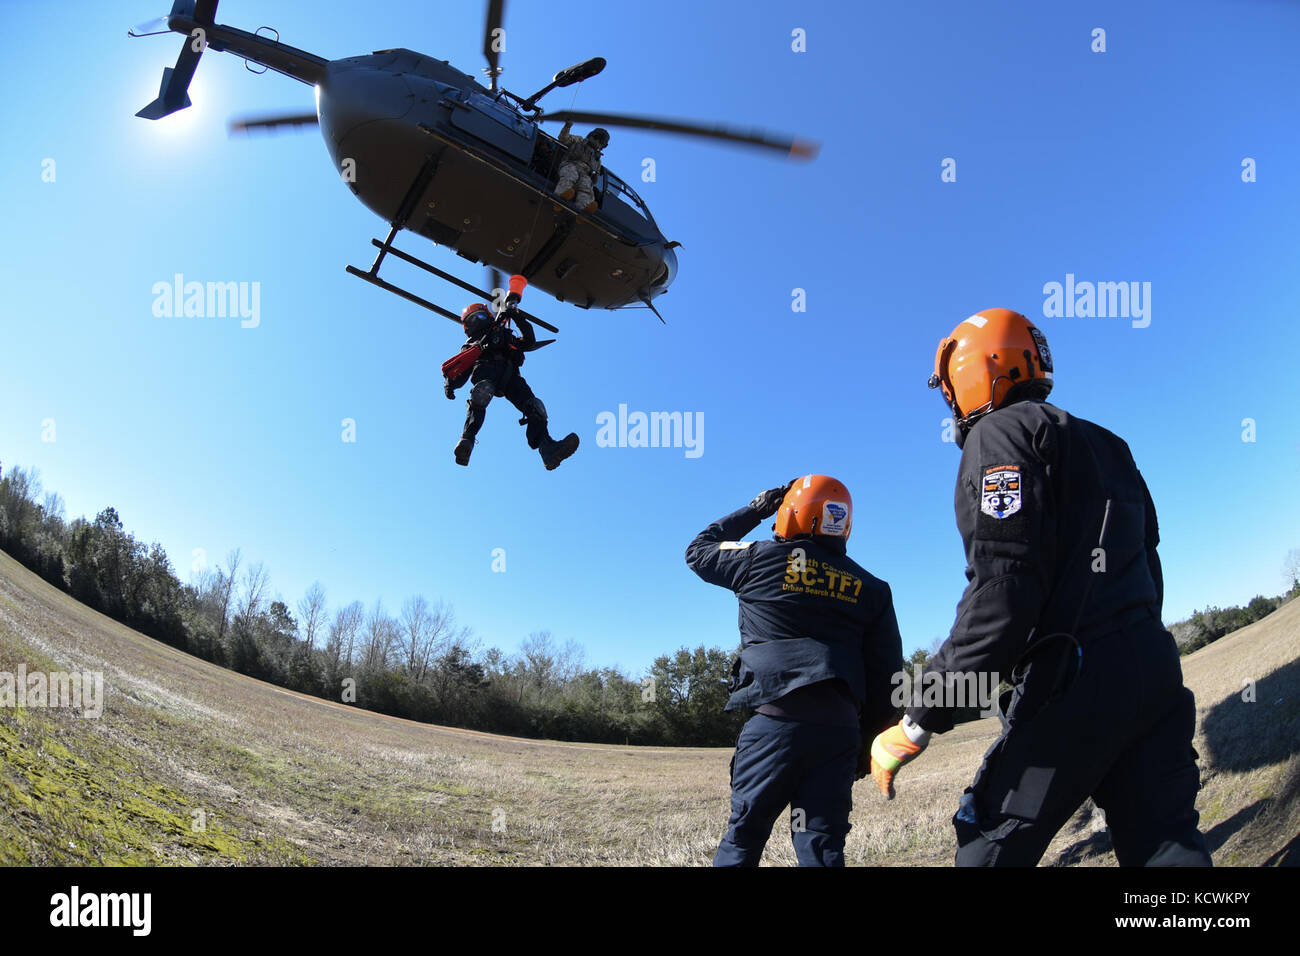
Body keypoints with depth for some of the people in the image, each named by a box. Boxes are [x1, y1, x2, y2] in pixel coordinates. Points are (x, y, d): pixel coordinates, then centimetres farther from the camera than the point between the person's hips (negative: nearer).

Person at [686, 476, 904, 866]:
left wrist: (753, 511, 28)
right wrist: (868, 739, 18)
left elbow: (699, 551, 21)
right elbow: (885, 674, 11)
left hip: (775, 720, -3)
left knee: (743, 836, 6)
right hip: (839, 727, 3)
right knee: (822, 846, 5)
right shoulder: (870, 589, 12)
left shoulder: (762, 559, 2)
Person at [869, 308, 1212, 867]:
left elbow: (1002, 592, -18)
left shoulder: (1000, 433, -5)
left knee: (992, 846, 1)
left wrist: (917, 724, -17)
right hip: (1154, 670, 9)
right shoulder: (1105, 445, 22)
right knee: (1165, 844, 11)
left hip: (1078, 684, -8)